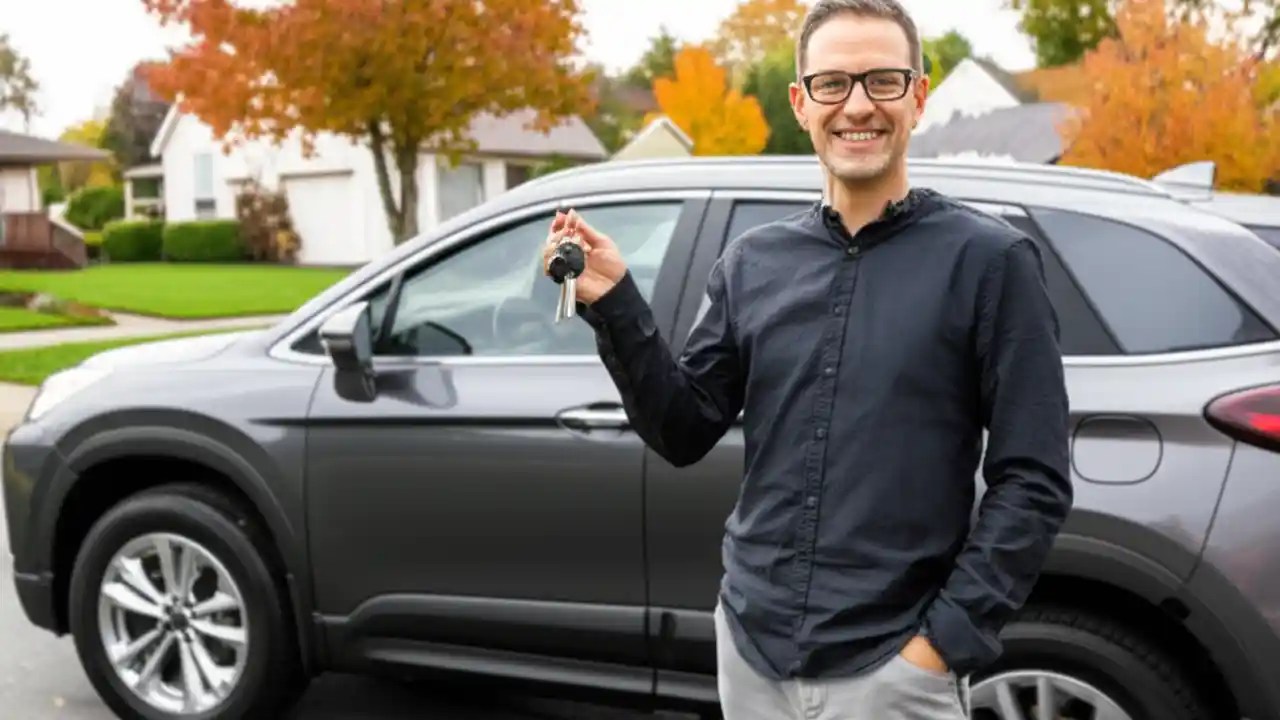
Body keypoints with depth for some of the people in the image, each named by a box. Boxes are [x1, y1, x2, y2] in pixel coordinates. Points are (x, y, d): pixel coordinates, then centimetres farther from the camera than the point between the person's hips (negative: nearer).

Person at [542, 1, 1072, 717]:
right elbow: (685, 434, 5)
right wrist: (614, 306, -6)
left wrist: (948, 639, -12)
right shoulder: (752, 262, 5)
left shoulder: (989, 259, -7)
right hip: (751, 648, 5)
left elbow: (1034, 481, -8)